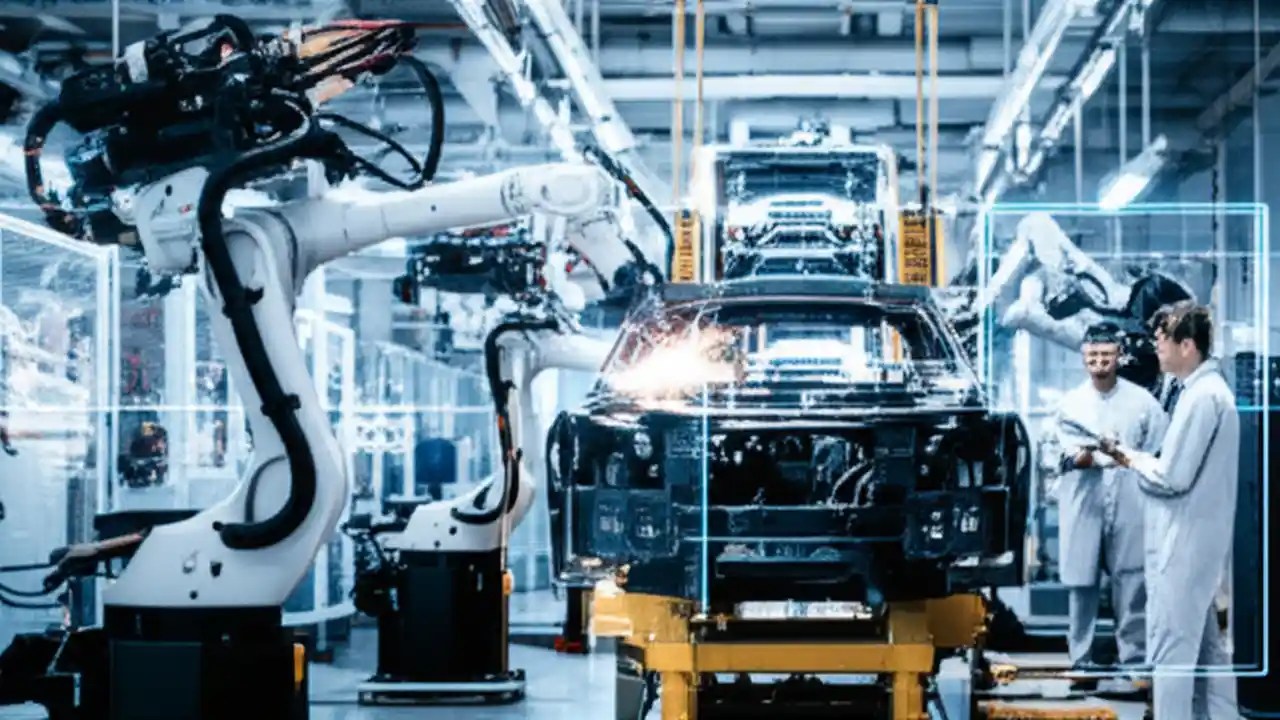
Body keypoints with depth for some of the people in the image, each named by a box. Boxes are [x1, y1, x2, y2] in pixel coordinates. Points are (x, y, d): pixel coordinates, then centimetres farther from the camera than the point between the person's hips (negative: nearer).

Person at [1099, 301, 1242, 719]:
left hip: (1184, 543, -10)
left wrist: (1134, 460, -4)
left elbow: (1172, 477, -21)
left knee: (1171, 649, -5)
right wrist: (1140, 460, 4)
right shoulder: (1211, 389, 13)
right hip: (1199, 540, 10)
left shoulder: (1200, 397, -19)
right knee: (1206, 645, 15)